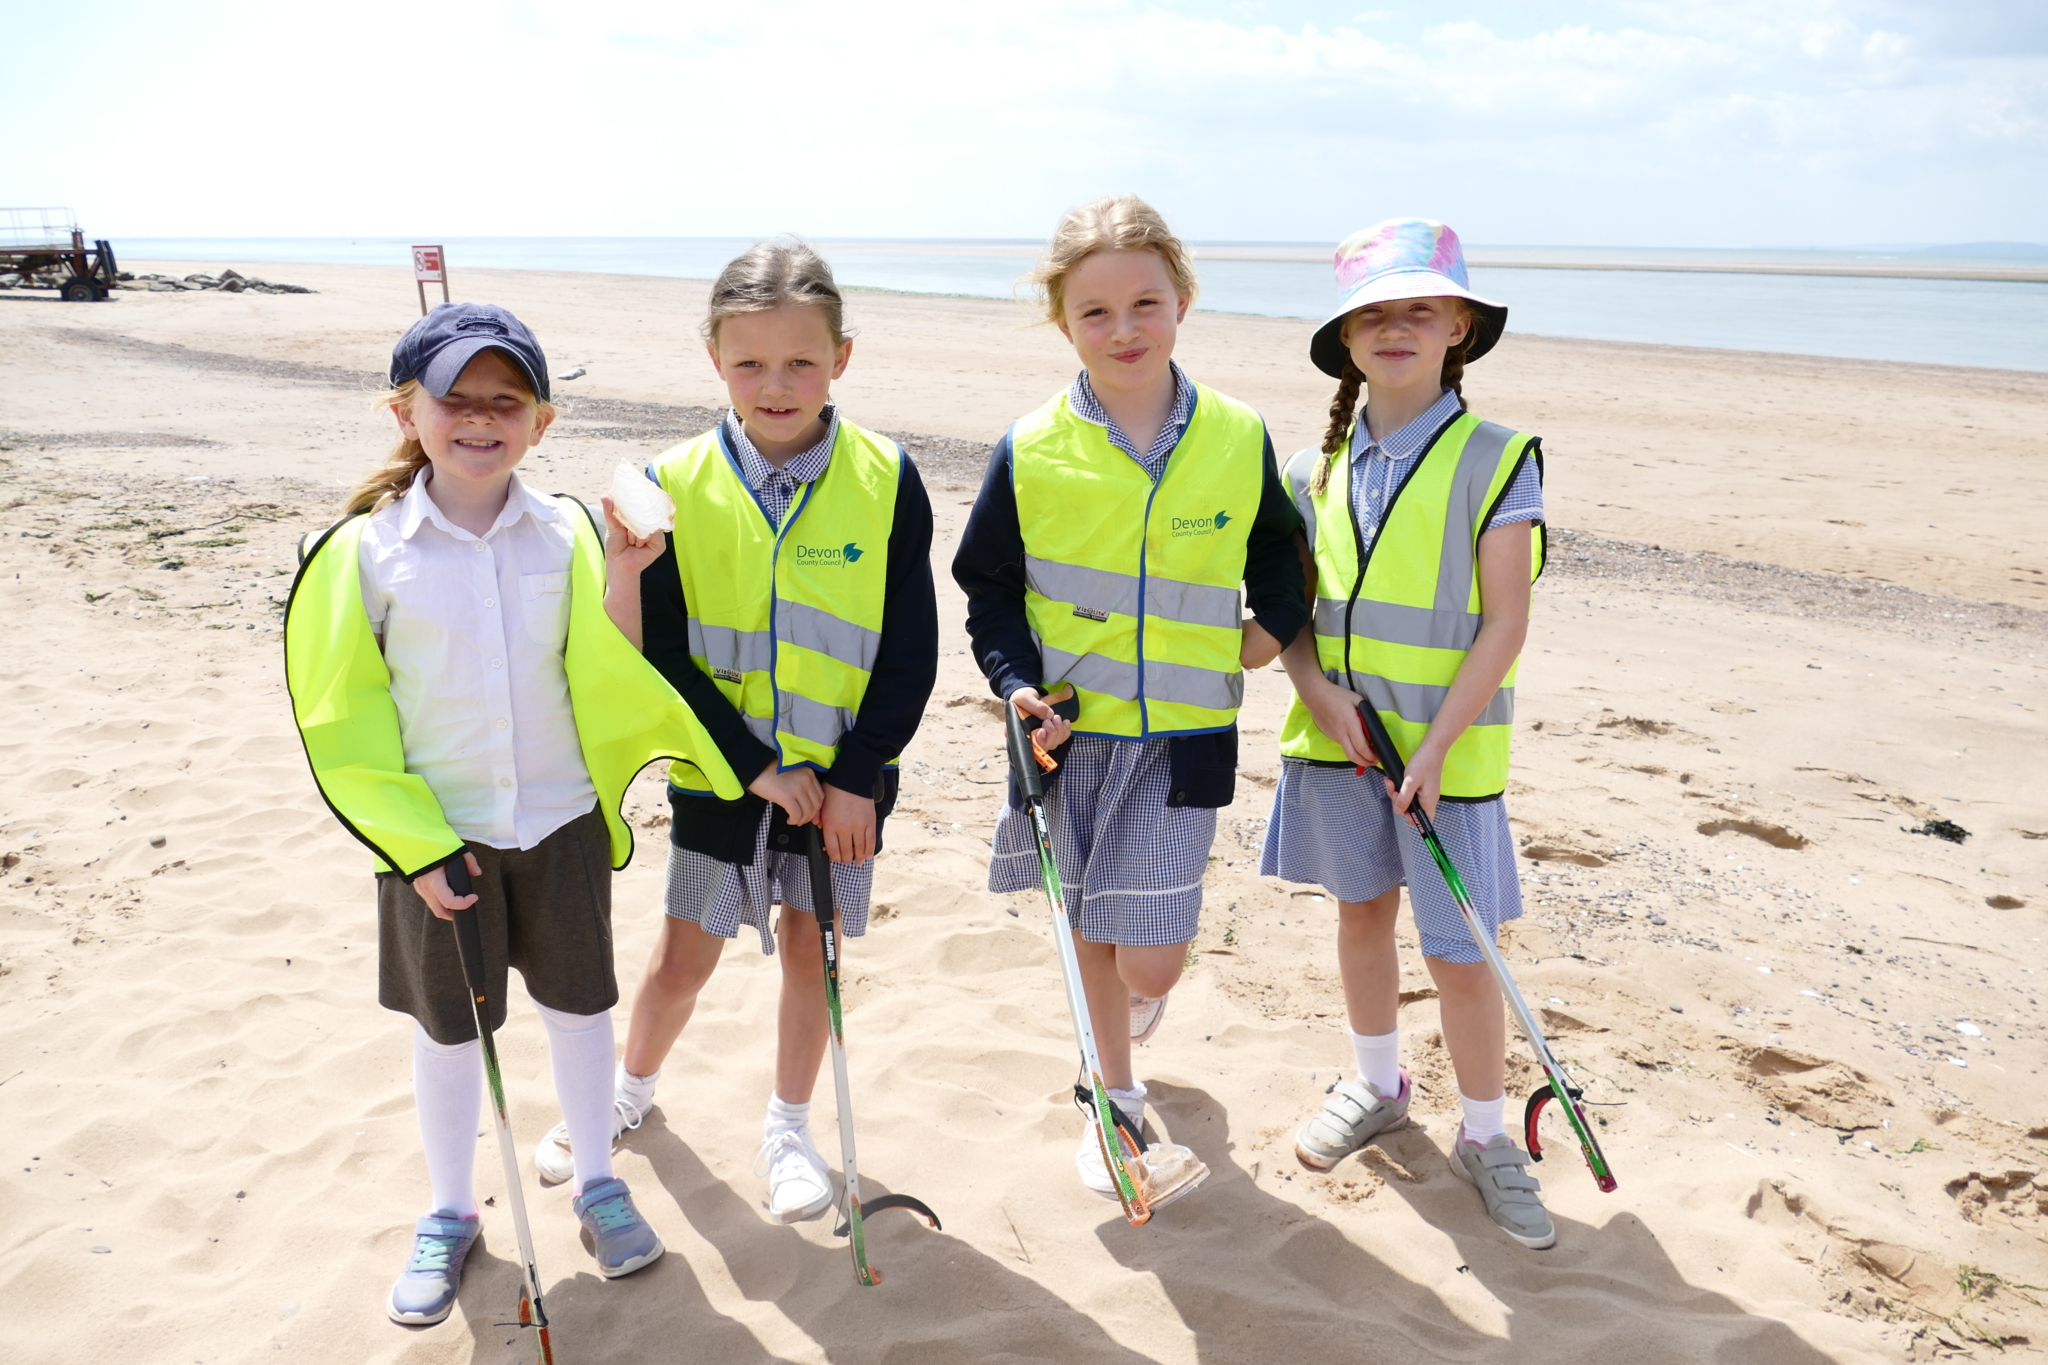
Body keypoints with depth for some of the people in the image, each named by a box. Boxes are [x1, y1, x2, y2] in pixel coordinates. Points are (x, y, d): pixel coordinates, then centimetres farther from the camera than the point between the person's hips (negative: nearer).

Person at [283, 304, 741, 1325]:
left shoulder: (569, 536, -7)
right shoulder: (364, 552, -10)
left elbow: (614, 677, -5)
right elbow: (340, 719, -8)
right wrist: (418, 846, -11)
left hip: (563, 821, 1)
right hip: (437, 837, -1)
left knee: (578, 1001, 15)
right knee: (448, 1026, 14)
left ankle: (597, 1183, 37)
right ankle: (449, 1213, 35)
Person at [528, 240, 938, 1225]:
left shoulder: (885, 481, -10)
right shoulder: (677, 485, -10)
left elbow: (911, 650, -8)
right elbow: (663, 654, -9)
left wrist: (855, 775, -12)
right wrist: (757, 765, -14)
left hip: (840, 776, 0)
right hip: (720, 773, 0)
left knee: (810, 946, 13)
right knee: (684, 955, 14)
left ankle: (787, 1130, 33)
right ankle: (632, 1089, 41)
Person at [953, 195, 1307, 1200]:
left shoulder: (1238, 439, -3)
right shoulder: (1031, 452, -5)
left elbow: (1277, 552, 15)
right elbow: (988, 589, 3)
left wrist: (1275, 624, -1)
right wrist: (1016, 682, -11)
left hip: (1182, 738, 0)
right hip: (1067, 728, 1)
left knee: (1150, 960, -3)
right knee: (1090, 937, 13)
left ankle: (1144, 990, 36)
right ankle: (1116, 1096, 37)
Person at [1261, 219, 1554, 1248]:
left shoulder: (1494, 461, -9)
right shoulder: (1319, 469, 3)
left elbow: (1504, 626, -12)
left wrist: (1434, 749, -17)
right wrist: (1320, 689, -11)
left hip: (1445, 749, -4)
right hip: (1338, 738, 4)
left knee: (1459, 954, 1)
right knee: (1361, 912, 17)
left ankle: (1484, 1136, 22)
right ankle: (1377, 1087, 39)